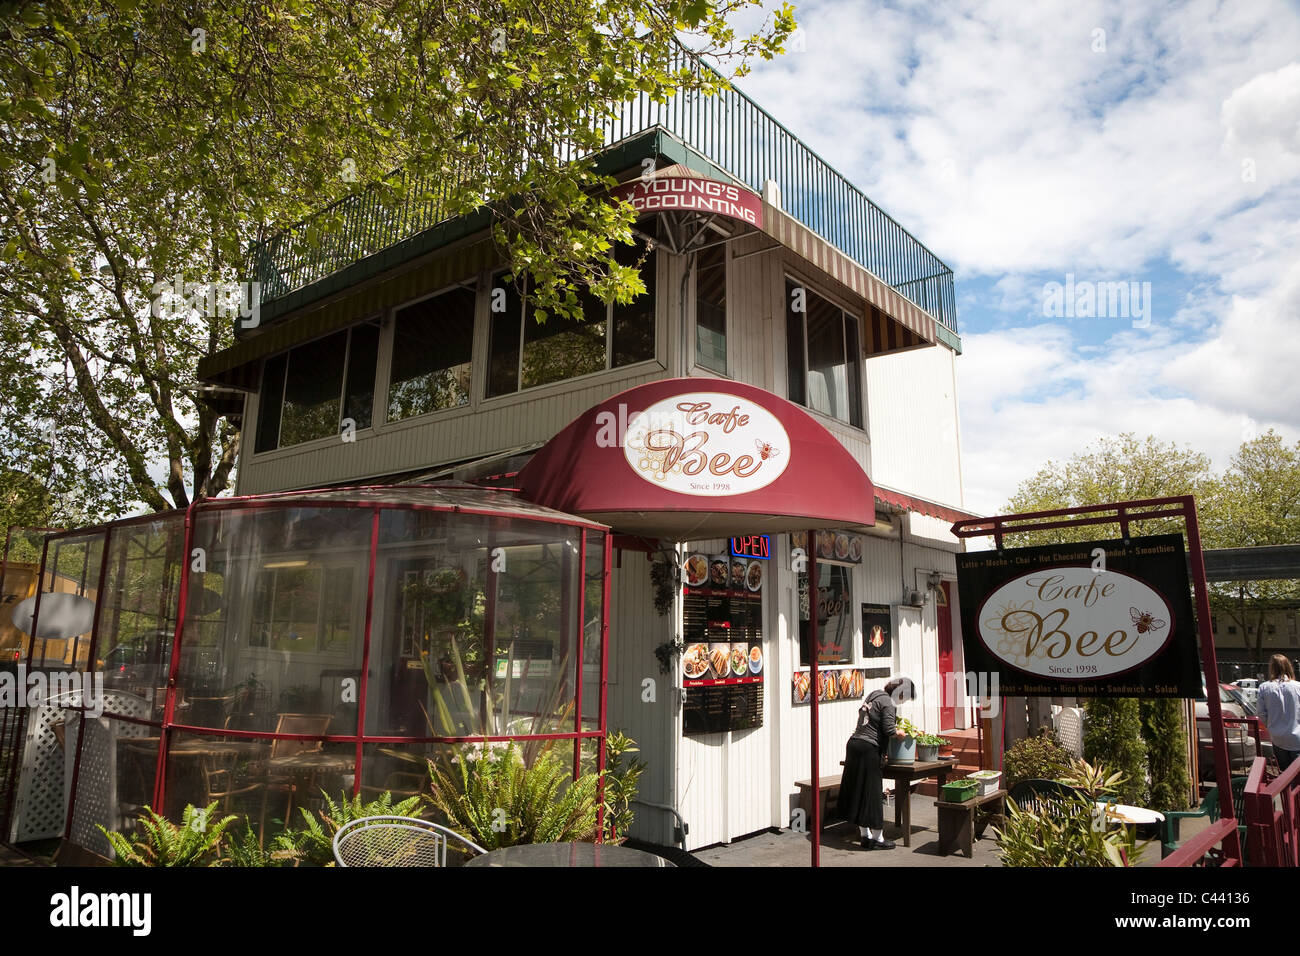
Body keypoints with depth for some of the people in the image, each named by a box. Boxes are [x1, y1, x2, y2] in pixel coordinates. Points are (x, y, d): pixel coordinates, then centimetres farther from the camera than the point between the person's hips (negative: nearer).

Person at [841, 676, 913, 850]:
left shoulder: (874, 695, 16)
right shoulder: (887, 702, -9)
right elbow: (889, 730, -16)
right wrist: (900, 733, 4)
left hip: (854, 743, 9)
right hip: (868, 749, -9)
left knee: (858, 791, 13)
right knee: (872, 793, 1)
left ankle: (865, 835, 22)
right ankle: (877, 838, 11)